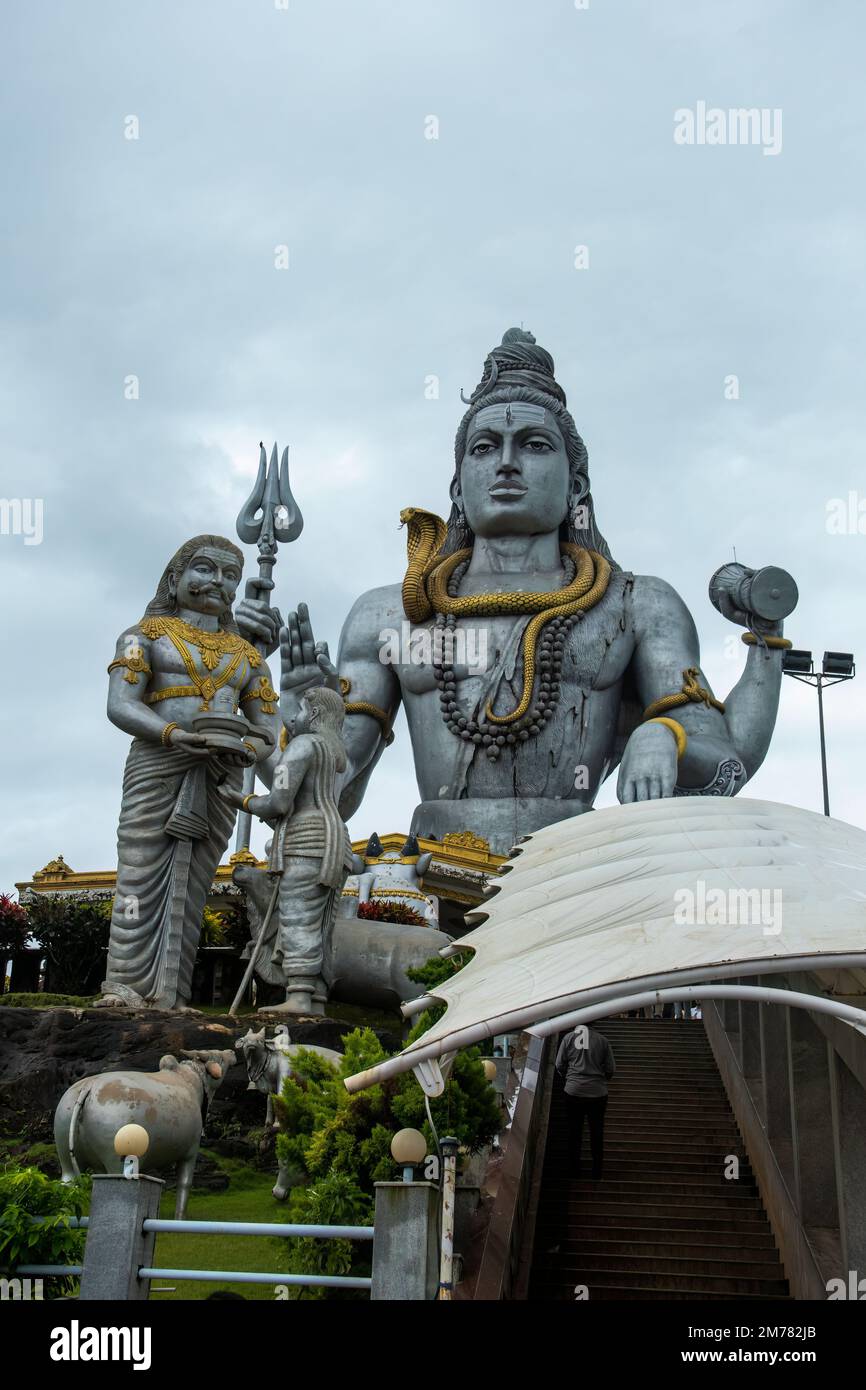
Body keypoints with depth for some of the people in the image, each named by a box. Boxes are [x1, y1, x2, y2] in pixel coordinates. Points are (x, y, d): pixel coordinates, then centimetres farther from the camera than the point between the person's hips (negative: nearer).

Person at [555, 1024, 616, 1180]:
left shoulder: (568, 1038, -3)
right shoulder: (602, 1040, -4)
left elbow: (559, 1065, 1)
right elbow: (611, 1069, -1)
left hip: (573, 1092, 0)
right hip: (598, 1093, 0)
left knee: (574, 1130, 14)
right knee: (596, 1132, 12)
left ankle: (575, 1166, 22)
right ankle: (596, 1172, 18)